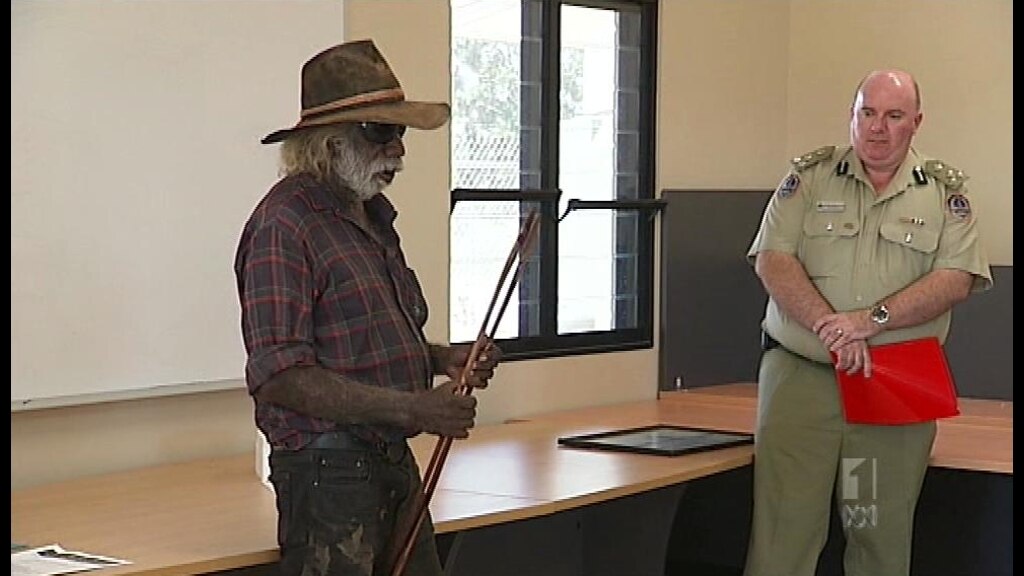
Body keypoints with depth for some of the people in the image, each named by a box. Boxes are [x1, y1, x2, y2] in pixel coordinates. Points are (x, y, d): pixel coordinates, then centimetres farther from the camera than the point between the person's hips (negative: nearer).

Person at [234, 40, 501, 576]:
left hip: (395, 464, 9)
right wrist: (410, 409, -23)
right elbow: (279, 376, -22)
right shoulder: (284, 225, -15)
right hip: (329, 471, -9)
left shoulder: (372, 215, 16)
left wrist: (443, 358, 8)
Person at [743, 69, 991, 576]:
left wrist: (873, 320, -16)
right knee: (784, 525, -5)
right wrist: (830, 326, -16)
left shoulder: (945, 192, 7)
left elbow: (956, 279, -5)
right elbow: (773, 260, -3)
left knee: (883, 535, 6)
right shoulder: (809, 177, 7)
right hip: (799, 372, -1)